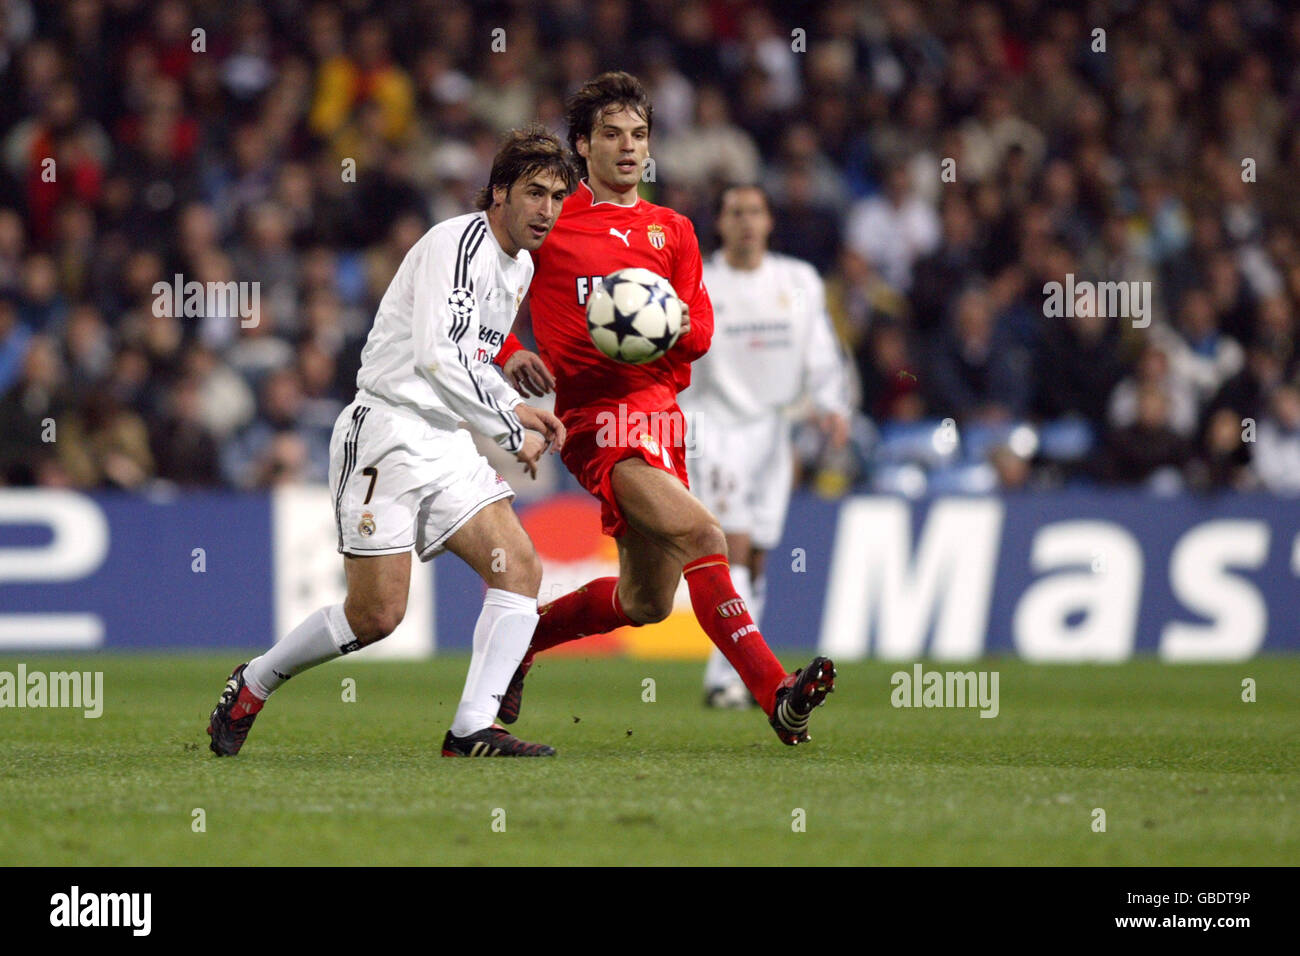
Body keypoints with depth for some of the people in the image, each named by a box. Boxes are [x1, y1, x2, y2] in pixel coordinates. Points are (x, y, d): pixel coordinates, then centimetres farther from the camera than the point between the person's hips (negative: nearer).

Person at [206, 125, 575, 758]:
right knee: (376, 615, -8)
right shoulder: (459, 243, -15)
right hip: (387, 434, -9)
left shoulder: (519, 266, 16)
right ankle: (252, 685, 15)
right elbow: (440, 357, -26)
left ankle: (472, 730, -13)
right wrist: (511, 431, -18)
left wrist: (516, 408, 14)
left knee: (519, 568, -9)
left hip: (445, 444, 9)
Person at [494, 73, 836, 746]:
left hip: (660, 409, 7)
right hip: (597, 414, -7)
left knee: (645, 603, 10)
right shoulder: (549, 224, 4)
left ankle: (522, 637, 34)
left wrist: (678, 327, -11)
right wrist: (508, 355, -10)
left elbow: (701, 330, 12)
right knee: (700, 534, -26)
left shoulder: (672, 231, 18)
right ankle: (775, 694, -33)